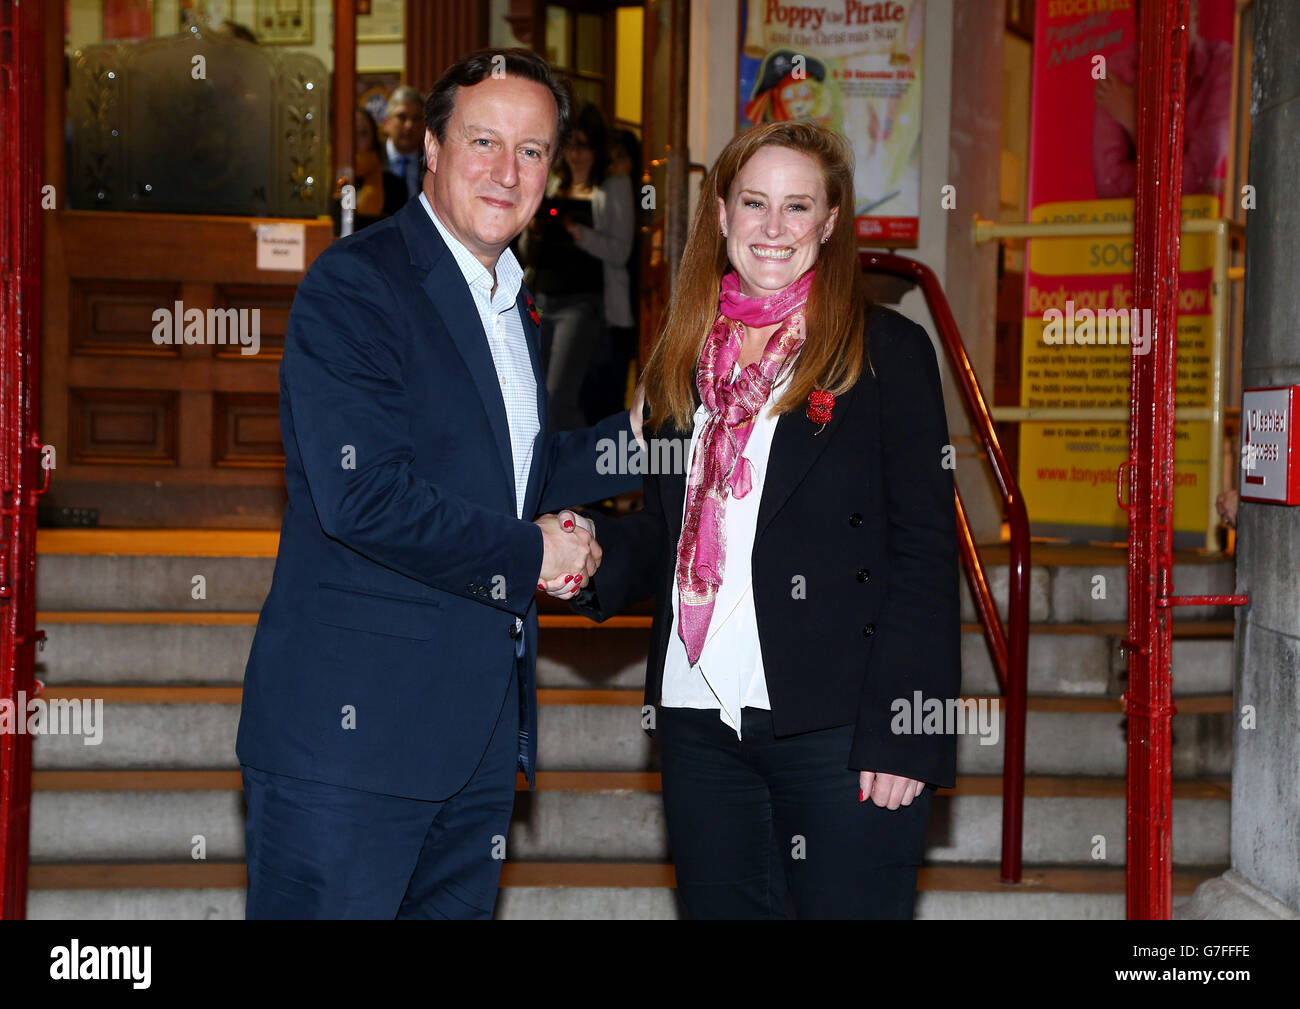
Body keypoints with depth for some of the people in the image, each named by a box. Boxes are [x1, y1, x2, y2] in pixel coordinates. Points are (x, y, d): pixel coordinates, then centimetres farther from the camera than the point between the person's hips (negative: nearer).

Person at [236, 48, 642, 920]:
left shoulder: (512, 305, 18)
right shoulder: (354, 284, -11)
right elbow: (363, 497, -22)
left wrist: (631, 437, 16)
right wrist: (533, 552, -11)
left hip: (481, 732, 8)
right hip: (353, 722, -8)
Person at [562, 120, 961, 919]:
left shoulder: (886, 351, -2)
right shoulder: (688, 356, 14)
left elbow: (924, 553, -6)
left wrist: (900, 735, -13)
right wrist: (596, 551, -1)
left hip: (837, 727, -5)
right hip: (700, 716, 5)